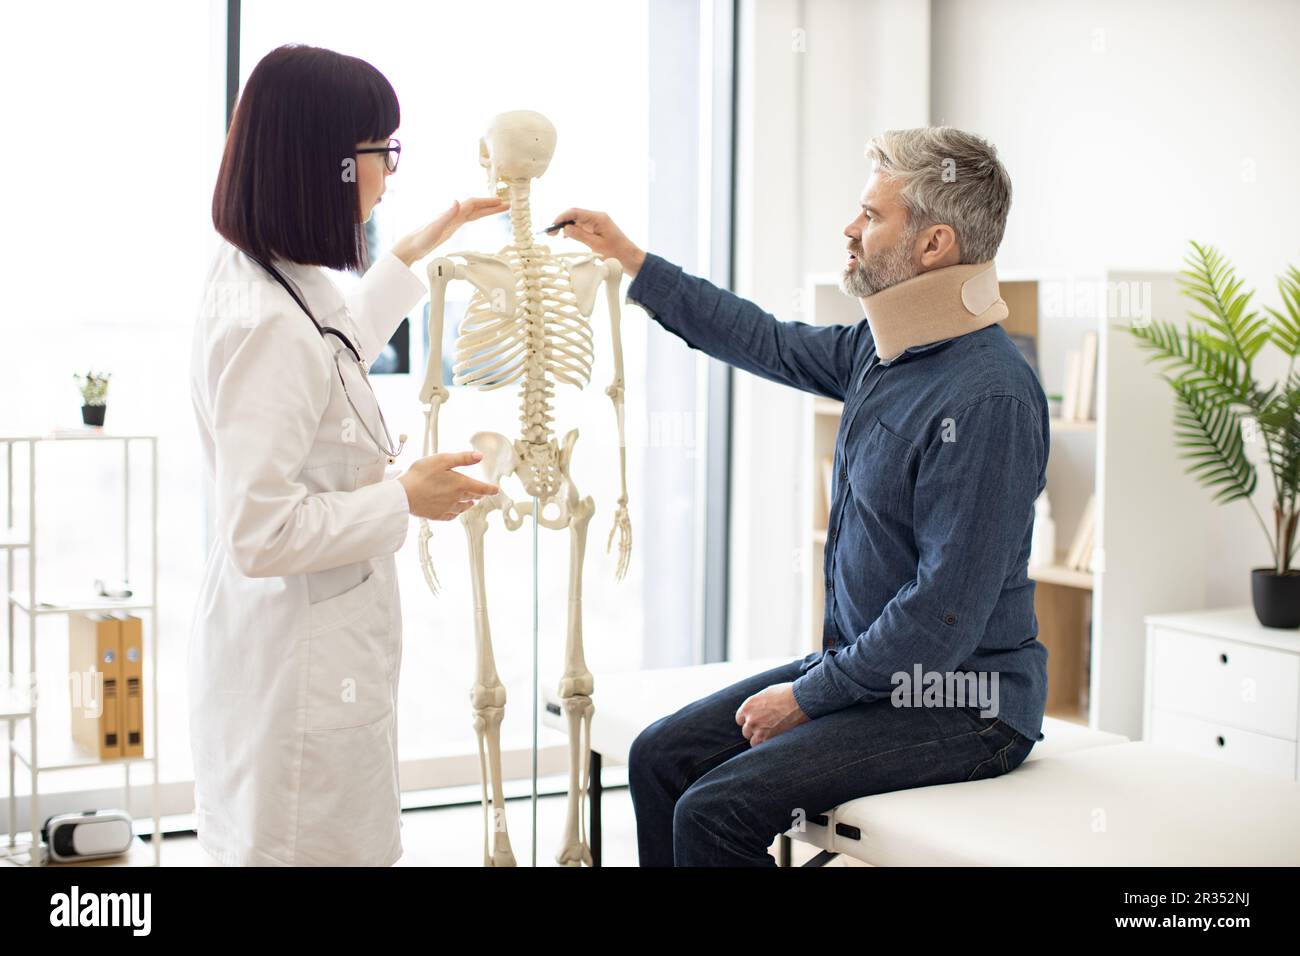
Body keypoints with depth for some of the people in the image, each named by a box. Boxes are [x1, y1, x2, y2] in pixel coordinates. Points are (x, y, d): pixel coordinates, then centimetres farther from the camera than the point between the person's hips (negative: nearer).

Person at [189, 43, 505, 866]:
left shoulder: (279, 286, 5)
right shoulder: (266, 325, -25)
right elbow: (258, 533, -26)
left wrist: (417, 251, 34)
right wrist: (406, 499, -15)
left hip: (327, 665, 10)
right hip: (297, 681, -10)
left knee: (354, 844, 20)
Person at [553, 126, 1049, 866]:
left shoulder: (988, 397, -24)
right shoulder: (883, 349, 4)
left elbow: (945, 616, -25)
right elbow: (774, 345, 22)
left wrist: (806, 697, -16)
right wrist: (630, 259, 23)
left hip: (958, 708, -9)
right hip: (867, 668, 9)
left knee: (718, 810, -22)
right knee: (662, 756, 5)